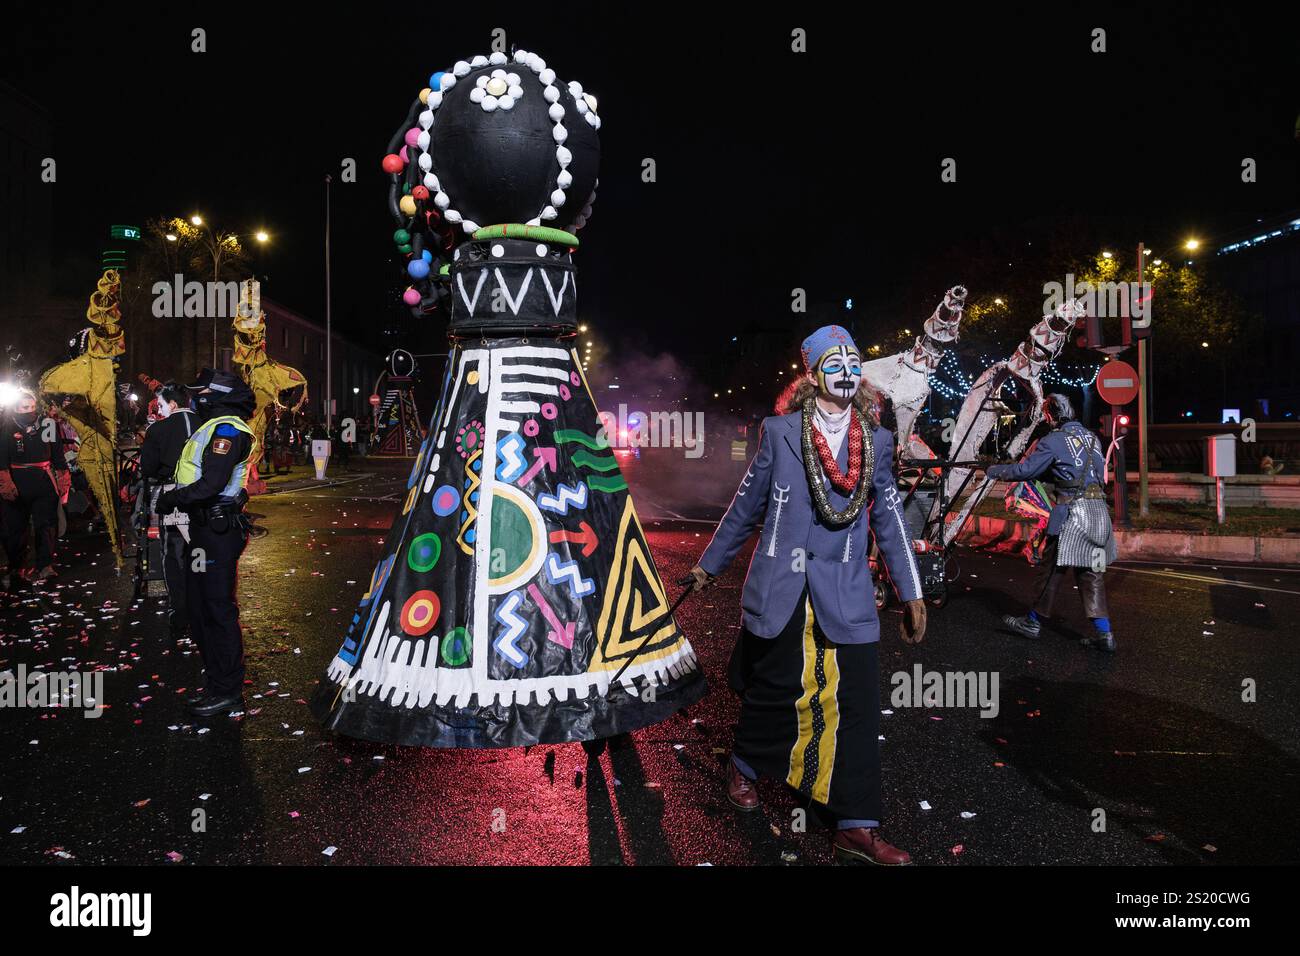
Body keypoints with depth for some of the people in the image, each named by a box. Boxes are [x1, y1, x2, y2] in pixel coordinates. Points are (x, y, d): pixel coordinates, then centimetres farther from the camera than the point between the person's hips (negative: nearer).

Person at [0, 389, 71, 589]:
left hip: (44, 481, 1)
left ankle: (44, 566, -10)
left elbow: (58, 456, 13)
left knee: (46, 524, -7)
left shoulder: (47, 425, 8)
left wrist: (63, 479, 10)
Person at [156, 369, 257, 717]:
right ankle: (217, 679, 28)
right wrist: (175, 497, 7)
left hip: (217, 531, -11)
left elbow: (211, 484, -24)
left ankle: (226, 691, 3)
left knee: (217, 608, -5)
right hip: (206, 527, 11)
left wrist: (171, 499, -12)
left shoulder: (226, 429, -15)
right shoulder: (216, 427, 19)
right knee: (201, 606, 17)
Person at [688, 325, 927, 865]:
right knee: (774, 687, 11)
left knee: (857, 702, -1)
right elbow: (747, 504, 7)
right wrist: (711, 563, 13)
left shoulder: (876, 441, 6)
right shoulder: (780, 431, -1)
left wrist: (911, 593, 9)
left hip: (846, 594, 2)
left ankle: (856, 828, 11)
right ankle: (745, 767, 40)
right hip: (780, 588, -2)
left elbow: (887, 518, 10)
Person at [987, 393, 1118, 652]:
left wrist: (994, 470, 6)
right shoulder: (1090, 436, 16)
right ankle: (1103, 634, 5)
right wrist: (1052, 471, 27)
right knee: (1091, 571, 9)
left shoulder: (1053, 441, -7)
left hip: (1072, 512, -7)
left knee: (1052, 568, 3)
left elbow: (1025, 470, -8)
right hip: (1098, 510, 7)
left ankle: (1033, 622, 14)